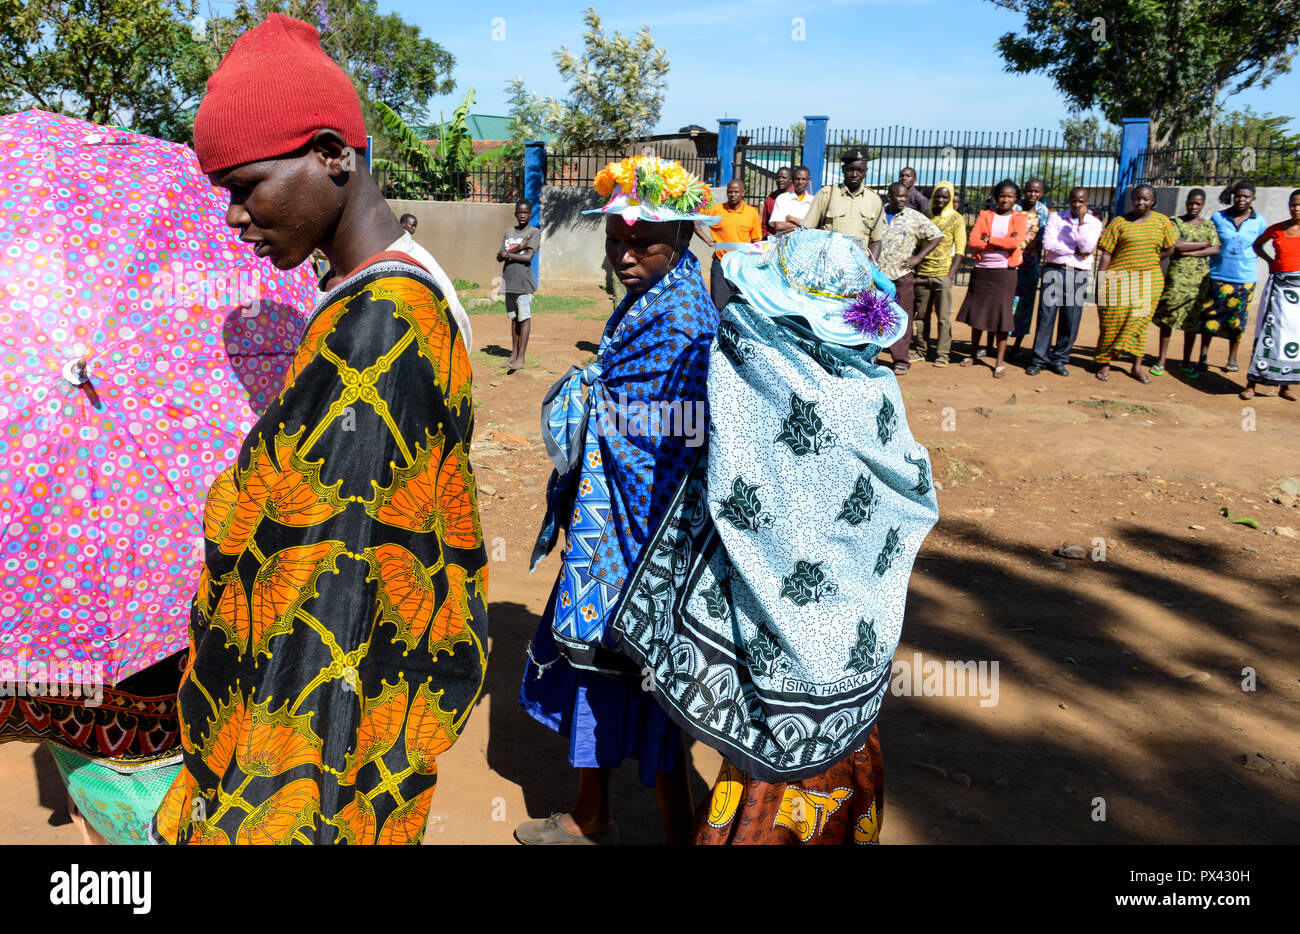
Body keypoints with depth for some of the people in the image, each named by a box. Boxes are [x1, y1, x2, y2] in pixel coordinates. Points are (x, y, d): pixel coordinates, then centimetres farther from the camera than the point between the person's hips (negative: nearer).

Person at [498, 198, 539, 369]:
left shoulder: (534, 233, -1)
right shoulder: (508, 232, 15)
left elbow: (528, 257, -13)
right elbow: (499, 257, 4)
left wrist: (507, 254, -5)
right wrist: (518, 248, -9)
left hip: (524, 282, -5)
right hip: (509, 282, 5)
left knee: (524, 318, -7)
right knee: (514, 318, 12)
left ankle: (521, 358, -11)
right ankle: (514, 354, 19)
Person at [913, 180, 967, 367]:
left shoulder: (955, 218, 2)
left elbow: (960, 248, -3)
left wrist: (952, 273, -12)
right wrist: (914, 266, 11)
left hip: (943, 273, -4)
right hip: (922, 273, 4)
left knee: (944, 316, -3)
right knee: (921, 314, 7)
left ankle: (943, 354, 1)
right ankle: (921, 350, 17)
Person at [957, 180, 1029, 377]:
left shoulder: (1020, 218, 5)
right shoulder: (985, 216, 8)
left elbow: (1016, 242, -13)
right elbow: (972, 242, -5)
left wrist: (989, 239, -8)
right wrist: (1003, 243, -10)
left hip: (1005, 272, -2)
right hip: (981, 270, 2)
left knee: (1001, 314, -3)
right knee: (977, 312, 7)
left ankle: (1000, 361, 3)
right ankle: (973, 353, 22)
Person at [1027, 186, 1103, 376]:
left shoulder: (1094, 223, 8)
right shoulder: (1056, 218, 7)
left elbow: (1087, 248, -8)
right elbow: (1048, 244, -8)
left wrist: (1082, 221, -10)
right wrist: (1075, 250, -5)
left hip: (1078, 275, 1)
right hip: (1054, 271, -1)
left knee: (1071, 321, 0)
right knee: (1046, 316, -4)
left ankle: (1059, 359, 11)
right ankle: (1039, 359, 1)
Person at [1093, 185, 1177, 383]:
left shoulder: (1162, 221, 7)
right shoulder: (1119, 222, 0)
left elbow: (1169, 249, 12)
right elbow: (1106, 253, -3)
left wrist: (1145, 261, 4)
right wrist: (1100, 281, -10)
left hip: (1149, 281, 2)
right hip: (1119, 279, -2)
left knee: (1139, 322, 4)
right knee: (1112, 321, -2)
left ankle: (1137, 366, 11)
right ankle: (1104, 364, 9)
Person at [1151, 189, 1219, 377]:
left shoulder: (1209, 226, 11)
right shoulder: (1175, 222, 4)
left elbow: (1216, 250, -2)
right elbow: (1175, 245, -12)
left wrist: (1189, 252, -11)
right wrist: (1203, 244, -5)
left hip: (1200, 277, 2)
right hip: (1177, 275, -2)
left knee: (1192, 320, 5)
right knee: (1168, 316, -5)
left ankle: (1186, 362, 12)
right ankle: (1162, 360, 3)